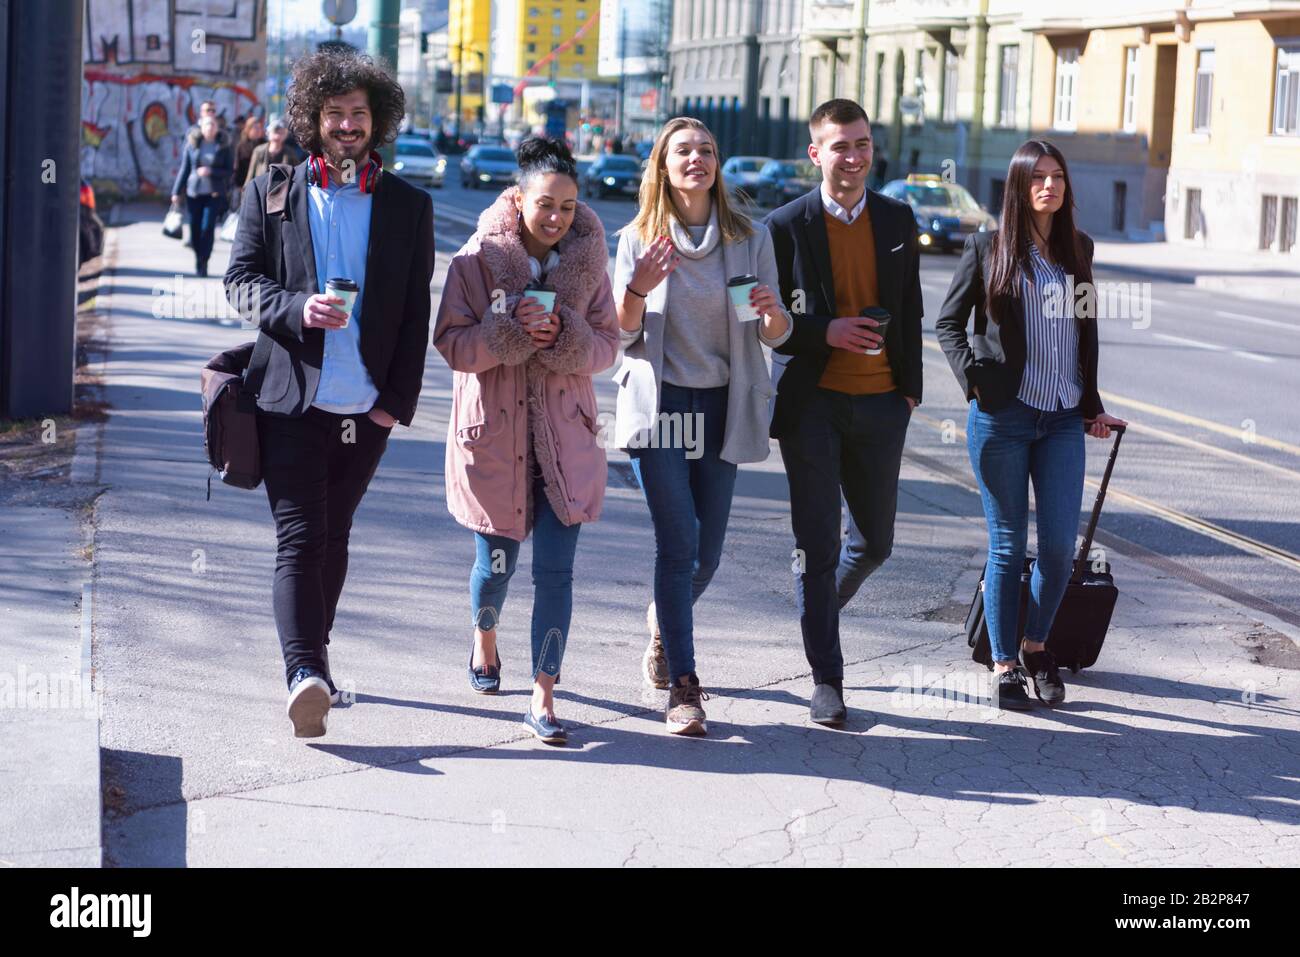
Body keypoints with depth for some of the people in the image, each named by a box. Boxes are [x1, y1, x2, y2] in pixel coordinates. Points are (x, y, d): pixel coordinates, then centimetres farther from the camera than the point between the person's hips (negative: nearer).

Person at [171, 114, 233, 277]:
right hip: (194, 192, 2)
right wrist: (177, 191, 8)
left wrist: (211, 172, -14)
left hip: (214, 194, -2)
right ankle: (198, 259, 21)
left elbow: (230, 170, 3)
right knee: (195, 228, 3)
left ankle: (202, 265, -4)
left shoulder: (223, 147, 2)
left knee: (207, 228, -10)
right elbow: (184, 168, 10)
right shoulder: (192, 144, 6)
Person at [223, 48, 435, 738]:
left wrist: (399, 400, 0)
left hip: (367, 410, 2)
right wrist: (296, 309, -18)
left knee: (332, 537, 13)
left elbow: (416, 312, 7)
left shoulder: (409, 206, 8)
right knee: (299, 539, -11)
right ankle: (305, 674, -21)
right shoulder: (270, 194, 6)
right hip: (291, 401, -2)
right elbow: (240, 279, 2)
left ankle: (312, 661, 26)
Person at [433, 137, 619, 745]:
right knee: (497, 562, 9)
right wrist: (512, 328, -24)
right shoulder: (477, 259, -6)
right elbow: (451, 343, -9)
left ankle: (543, 699, 2)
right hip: (494, 433, -1)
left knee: (555, 571, -5)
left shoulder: (588, 260, 1)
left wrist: (562, 334, -18)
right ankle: (485, 639, 43)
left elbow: (607, 345, 2)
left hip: (564, 437, 1)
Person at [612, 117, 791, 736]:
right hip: (659, 404, -2)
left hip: (722, 407, 2)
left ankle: (664, 623, 38)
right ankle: (683, 687, -7)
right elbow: (624, 334, 1)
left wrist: (772, 311, -20)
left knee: (707, 550, 5)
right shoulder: (639, 239, 2)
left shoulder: (750, 240, 4)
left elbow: (774, 337, 3)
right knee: (678, 541, -11)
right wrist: (637, 289, -19)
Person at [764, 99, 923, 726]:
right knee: (817, 545, -1)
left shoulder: (897, 220, 8)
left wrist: (910, 387, 9)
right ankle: (827, 679, 8)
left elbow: (910, 309, 15)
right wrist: (824, 333, -18)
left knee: (874, 540, 11)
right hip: (812, 403, -4)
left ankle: (819, 608, 42)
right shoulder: (787, 226, -4)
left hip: (880, 404, 4)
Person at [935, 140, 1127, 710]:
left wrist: (1091, 405, 18)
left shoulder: (1078, 248, 12)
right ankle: (1004, 665, 11)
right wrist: (972, 375, -9)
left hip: (1063, 420, 3)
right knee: (1008, 545, 0)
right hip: (1003, 416, -3)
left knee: (1060, 546, -1)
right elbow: (948, 322, 6)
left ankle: (1036, 645, 21)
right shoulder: (988, 248, 1)